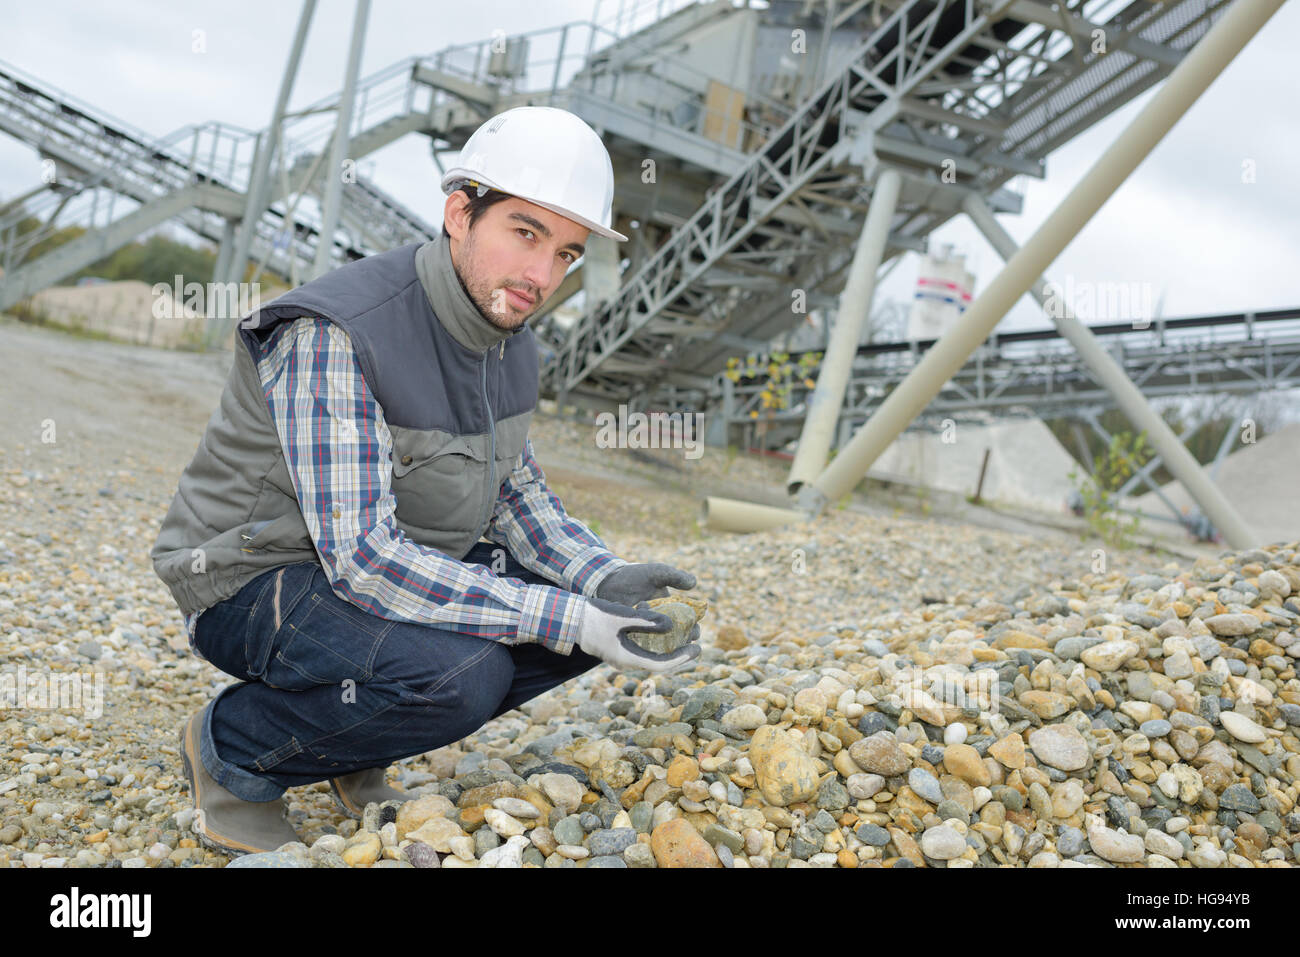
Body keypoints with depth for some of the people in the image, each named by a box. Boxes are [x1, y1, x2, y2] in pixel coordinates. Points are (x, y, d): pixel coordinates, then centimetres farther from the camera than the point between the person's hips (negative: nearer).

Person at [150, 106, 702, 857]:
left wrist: (601, 578, -11)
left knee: (598, 613, -3)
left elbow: (515, 491, 8)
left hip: (401, 565, 8)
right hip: (255, 587, -8)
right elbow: (363, 561, -33)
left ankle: (352, 755, 10)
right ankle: (233, 750, -4)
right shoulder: (332, 340, -29)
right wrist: (566, 619, -34)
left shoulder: (508, 338, -3)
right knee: (462, 672, -33)